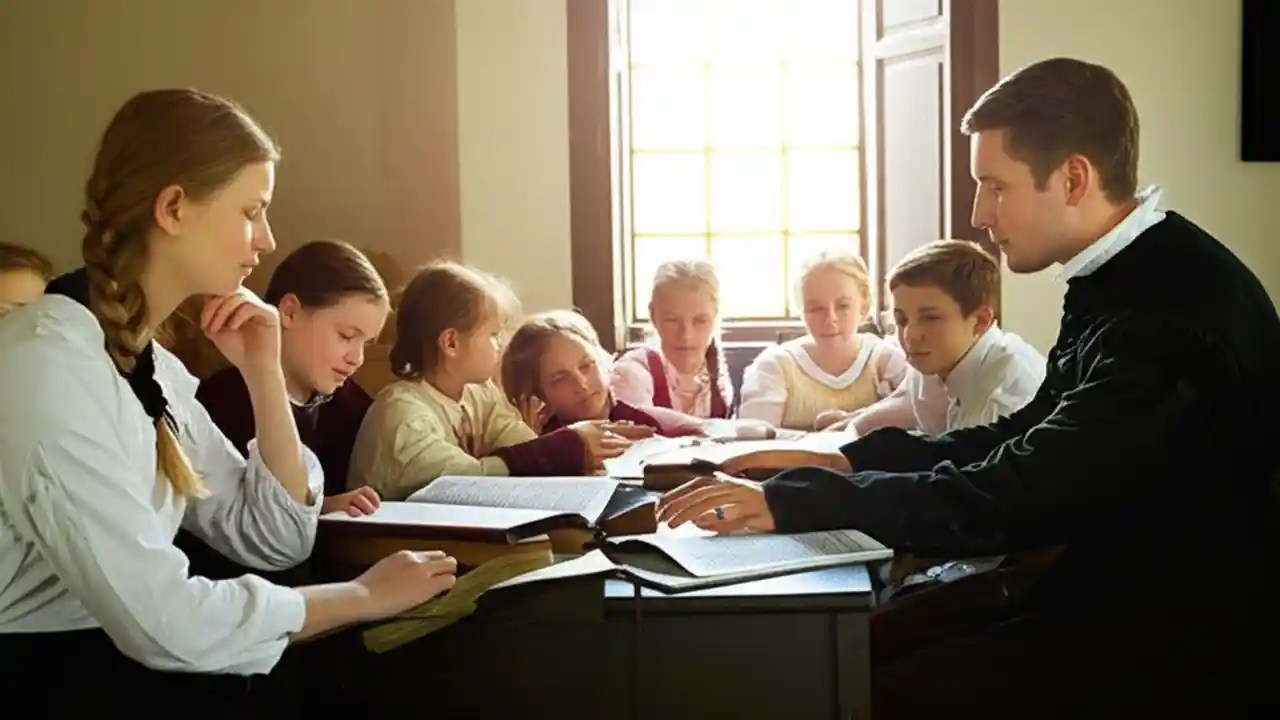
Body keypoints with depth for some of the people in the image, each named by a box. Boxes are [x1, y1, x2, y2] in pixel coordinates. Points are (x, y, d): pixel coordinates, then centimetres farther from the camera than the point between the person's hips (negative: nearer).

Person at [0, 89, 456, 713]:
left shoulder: (149, 362, 8)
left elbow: (276, 541, 10)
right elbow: (162, 624, -26)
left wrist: (263, 374, -2)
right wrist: (364, 595, -14)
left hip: (123, 658, 8)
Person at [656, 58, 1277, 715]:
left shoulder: (1175, 309, -25)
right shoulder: (1130, 279, 6)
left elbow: (1014, 499, -26)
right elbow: (1027, 440, 10)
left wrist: (791, 502, -23)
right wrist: (849, 461, 0)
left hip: (1174, 636, -9)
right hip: (1116, 587, 9)